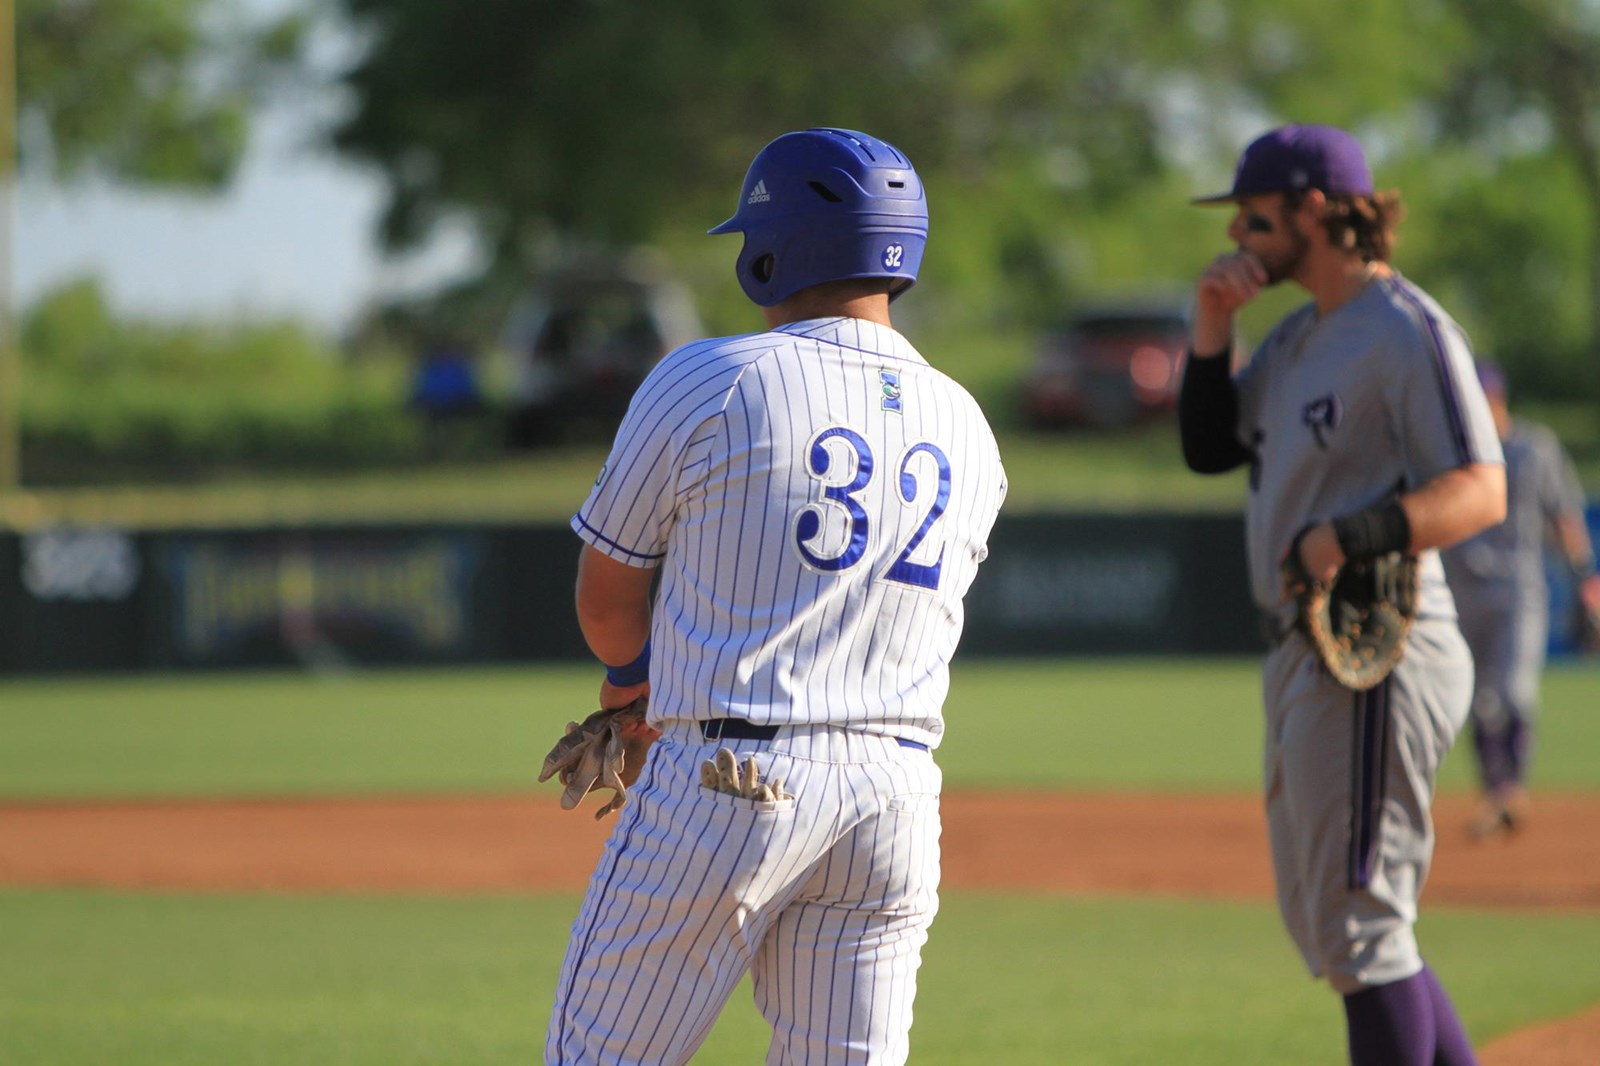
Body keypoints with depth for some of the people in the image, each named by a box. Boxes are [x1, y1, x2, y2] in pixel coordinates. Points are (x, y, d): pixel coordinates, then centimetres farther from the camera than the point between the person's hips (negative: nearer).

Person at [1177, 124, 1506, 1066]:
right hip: (1306, 657, 11)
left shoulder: (1406, 332, -13)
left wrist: (1351, 535, -38)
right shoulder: (1302, 335, 16)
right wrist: (1212, 330, 5)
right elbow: (1210, 448, 19)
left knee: (1358, 925, -9)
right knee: (1322, 926, 15)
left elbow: (1481, 492, -22)